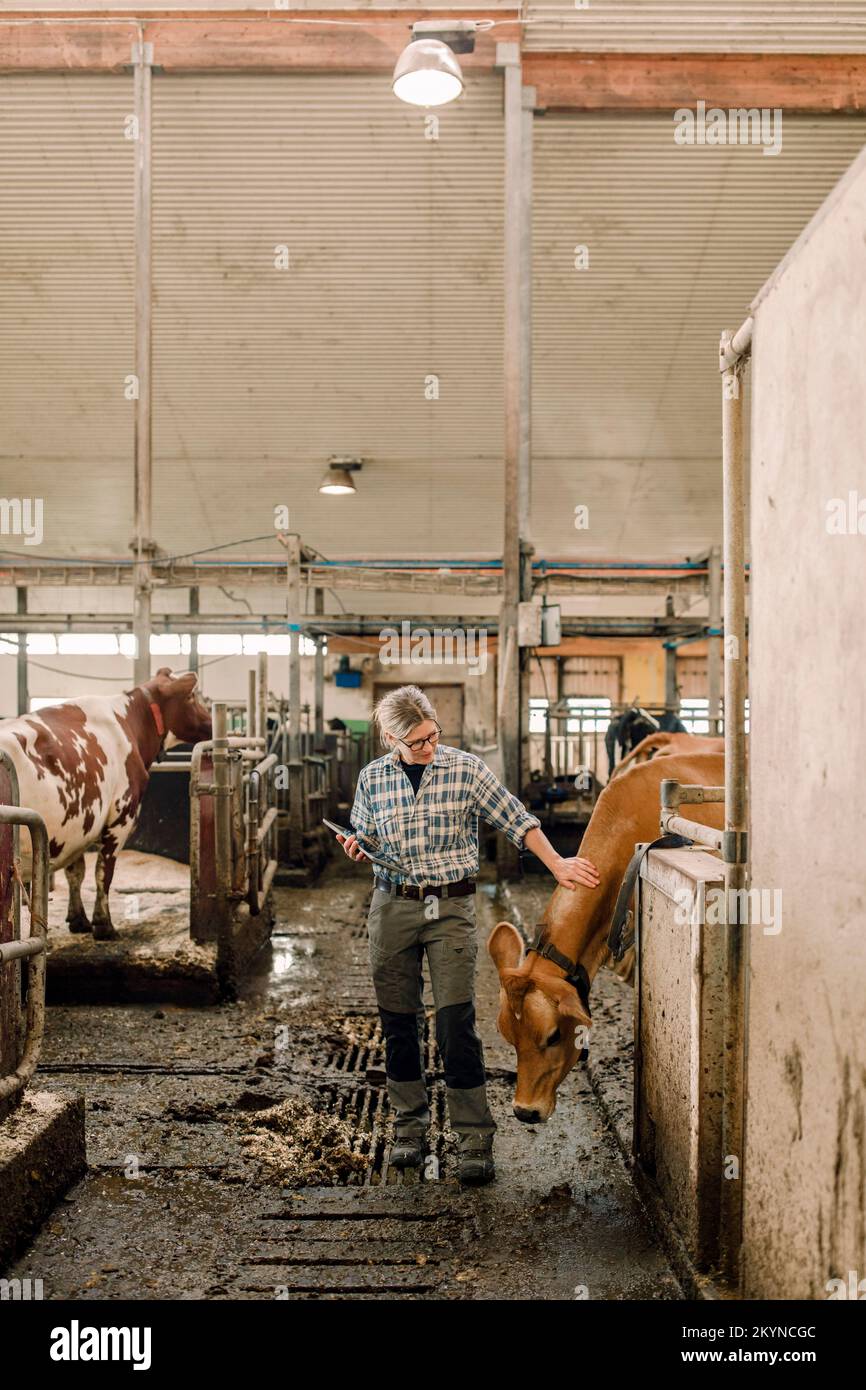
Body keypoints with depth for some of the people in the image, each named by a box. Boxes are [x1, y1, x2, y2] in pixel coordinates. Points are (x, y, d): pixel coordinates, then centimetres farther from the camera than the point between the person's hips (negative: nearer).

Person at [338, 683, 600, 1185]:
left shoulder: (465, 768, -3)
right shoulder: (373, 777, 4)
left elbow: (516, 818, -1)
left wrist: (558, 864, -6)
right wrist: (355, 845, -7)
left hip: (451, 906, -2)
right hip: (392, 905, 3)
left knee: (457, 1022, -6)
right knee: (399, 1022, 9)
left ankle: (476, 1138, 4)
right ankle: (411, 1125, 25)